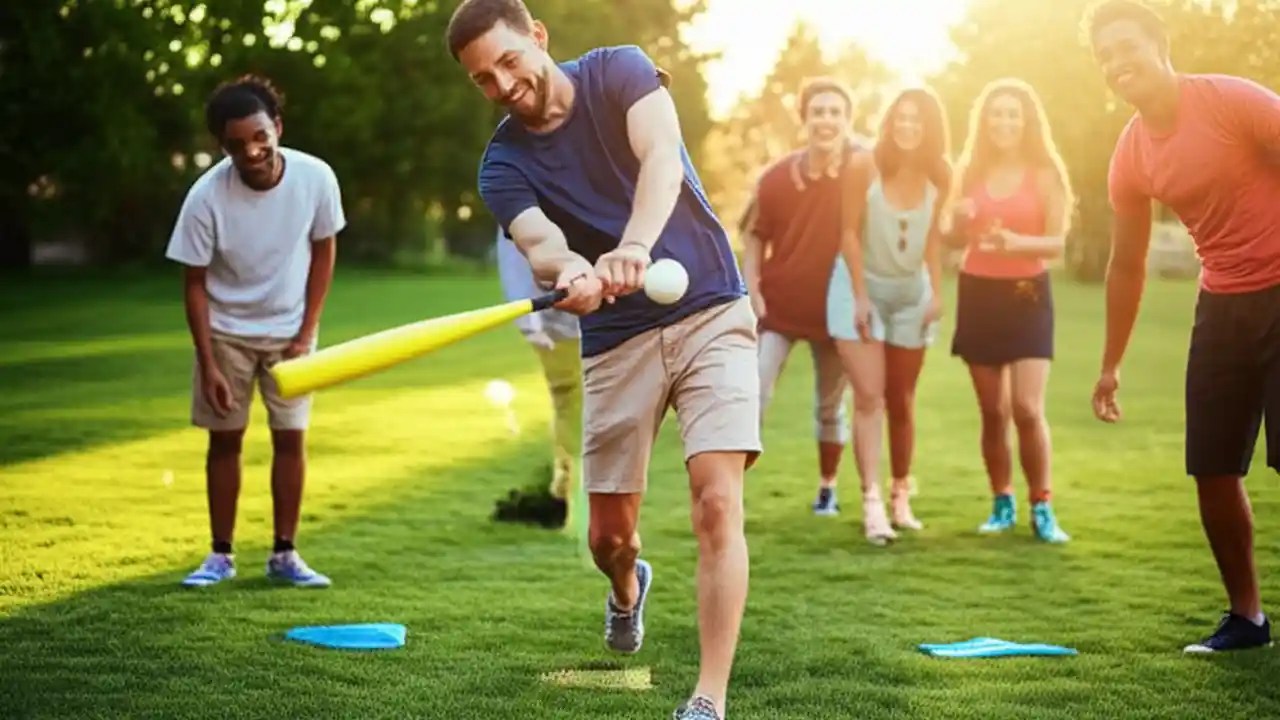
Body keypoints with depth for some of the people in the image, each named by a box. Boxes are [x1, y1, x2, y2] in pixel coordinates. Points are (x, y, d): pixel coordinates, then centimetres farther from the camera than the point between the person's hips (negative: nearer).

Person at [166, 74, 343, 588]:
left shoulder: (316, 178, -20)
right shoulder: (206, 196, -24)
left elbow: (323, 251, -4)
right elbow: (194, 283, -13)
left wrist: (307, 333, -7)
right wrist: (208, 364, -16)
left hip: (290, 329, 1)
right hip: (226, 330, -1)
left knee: (291, 437, 0)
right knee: (225, 439, 3)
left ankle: (285, 554, 10)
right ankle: (221, 555, 13)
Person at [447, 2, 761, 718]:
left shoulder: (618, 71, -4)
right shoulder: (504, 165, -1)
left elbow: (662, 158, -23)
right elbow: (540, 245, -20)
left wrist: (633, 246, -43)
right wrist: (568, 270, -45)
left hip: (712, 313, -3)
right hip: (617, 339, 3)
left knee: (717, 503, -17)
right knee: (609, 533, 8)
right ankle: (628, 589, 46)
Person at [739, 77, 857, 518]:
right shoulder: (776, 177, -7)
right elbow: (754, 236, 2)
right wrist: (752, 290, -7)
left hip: (835, 308, 0)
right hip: (778, 305, 0)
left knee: (831, 406, 13)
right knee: (754, 395, -8)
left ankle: (828, 488, 30)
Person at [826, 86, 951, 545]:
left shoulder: (938, 178, -7)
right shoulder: (866, 168, -18)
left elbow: (933, 235, 3)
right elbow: (849, 233, -13)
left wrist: (936, 292, -2)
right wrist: (860, 297, -14)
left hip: (911, 294, 4)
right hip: (861, 288, -3)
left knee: (902, 401, 11)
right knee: (869, 396, -12)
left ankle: (901, 495, 24)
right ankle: (872, 502, -16)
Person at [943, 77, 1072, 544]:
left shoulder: (1044, 174, -5)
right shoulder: (969, 170, 5)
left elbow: (1058, 243, -10)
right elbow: (954, 240, 9)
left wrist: (1018, 242, -28)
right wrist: (960, 221, -14)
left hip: (1027, 294, -3)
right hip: (978, 294, 3)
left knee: (1028, 408, -12)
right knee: (992, 410, 6)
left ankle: (1042, 509, 0)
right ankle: (1002, 505, 18)